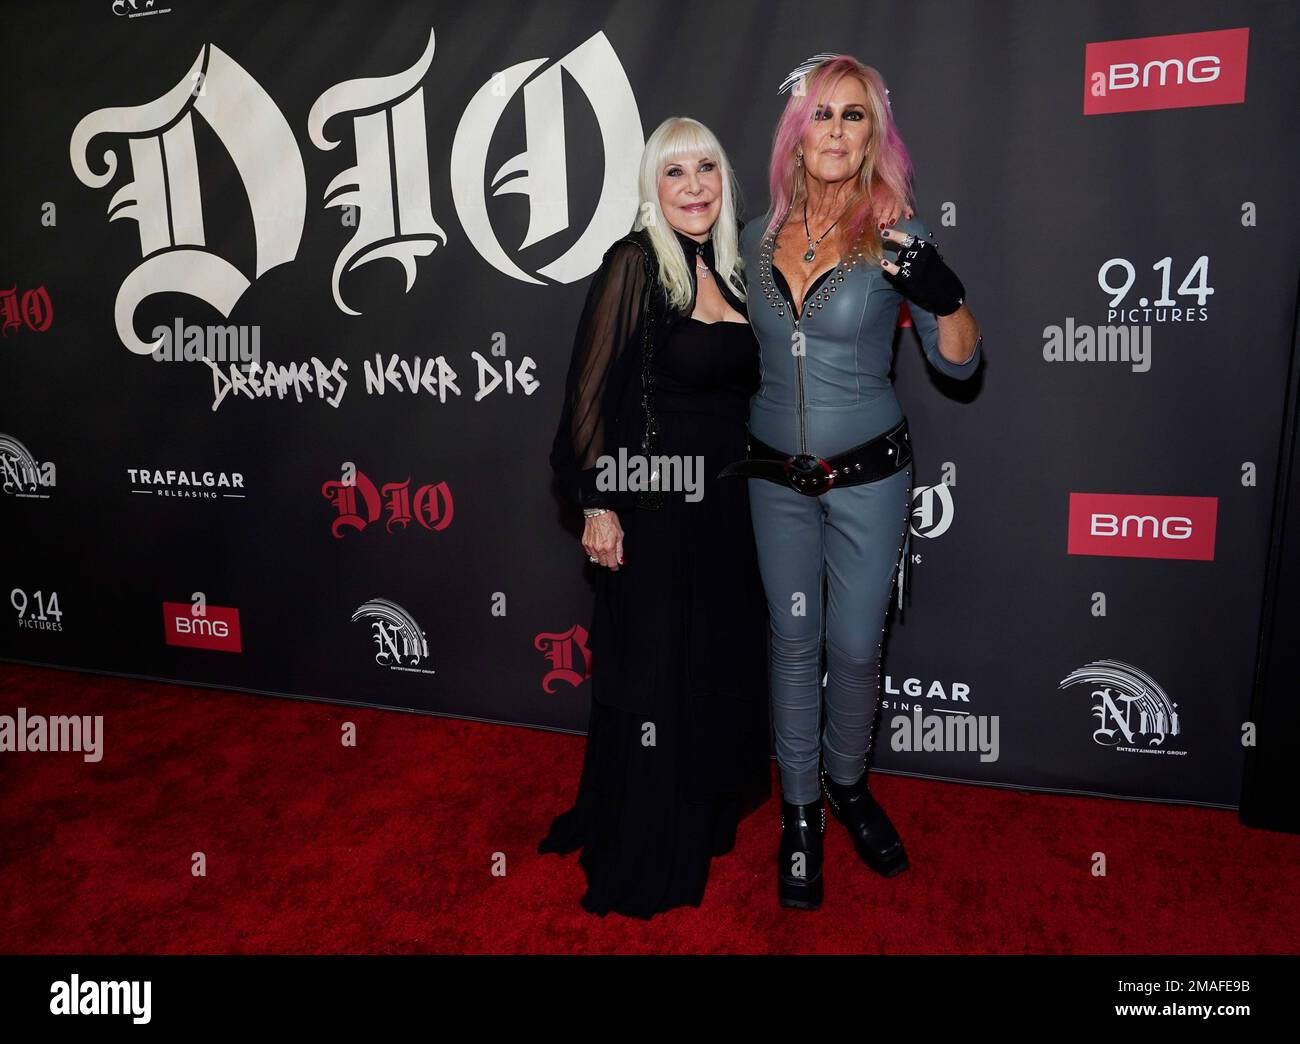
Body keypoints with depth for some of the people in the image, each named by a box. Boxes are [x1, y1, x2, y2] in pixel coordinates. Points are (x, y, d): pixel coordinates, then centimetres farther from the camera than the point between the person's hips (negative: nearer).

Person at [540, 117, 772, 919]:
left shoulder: (730, 269, 9)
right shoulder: (636, 264, -12)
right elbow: (591, 392, -14)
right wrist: (598, 504, -16)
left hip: (726, 501, 7)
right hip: (654, 506, -7)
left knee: (721, 665, 19)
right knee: (653, 675, 5)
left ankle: (706, 813, 43)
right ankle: (641, 854, 26)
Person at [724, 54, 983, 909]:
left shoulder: (897, 235, -7)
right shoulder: (759, 237, 2)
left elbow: (959, 365, -8)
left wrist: (944, 295, -26)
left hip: (869, 477, -2)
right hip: (776, 476, 2)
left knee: (856, 645, 7)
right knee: (793, 642, 10)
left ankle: (847, 784, 34)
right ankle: (801, 811, 27)